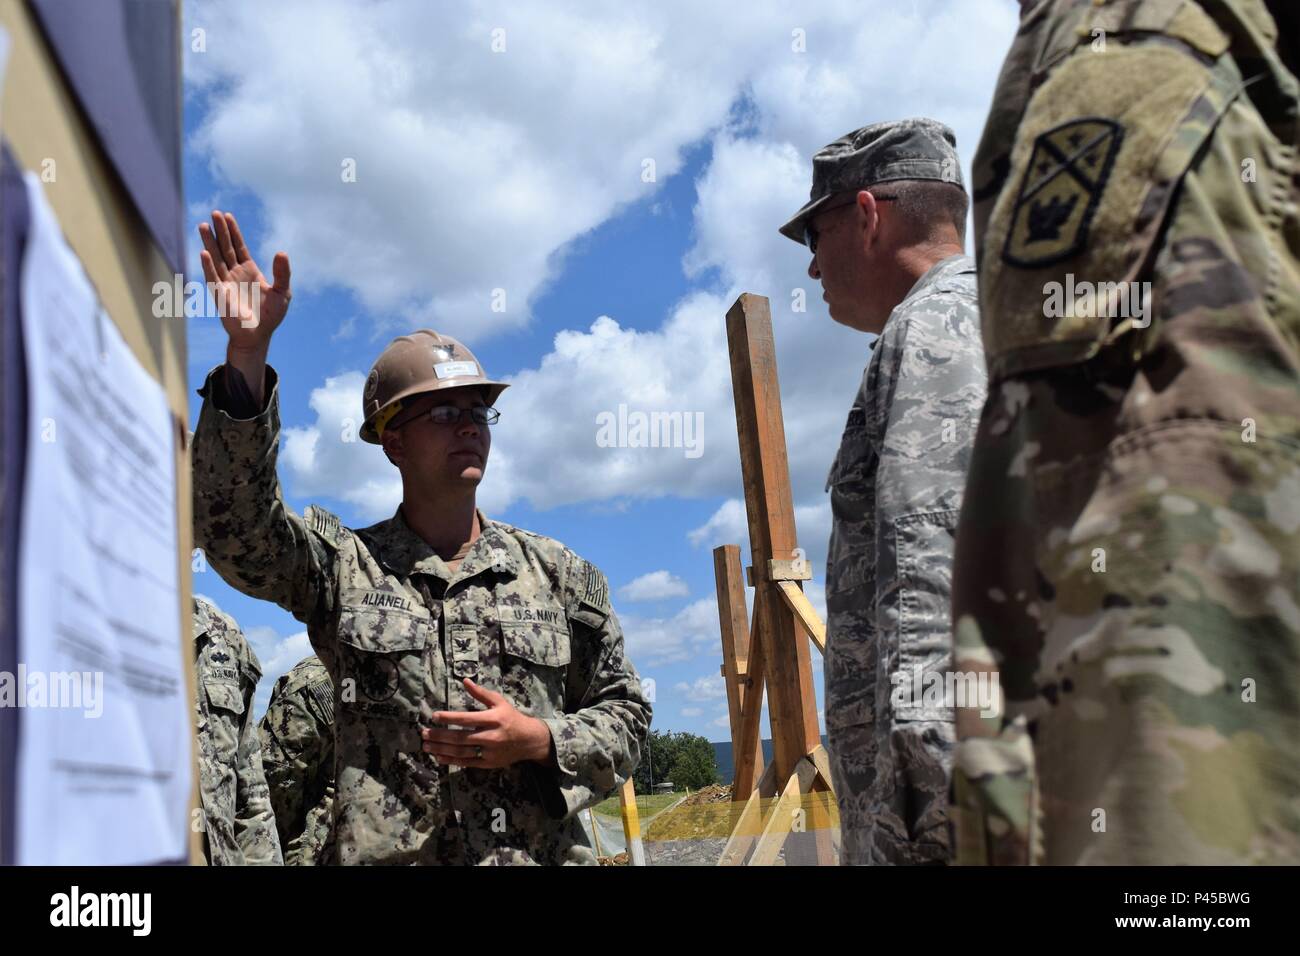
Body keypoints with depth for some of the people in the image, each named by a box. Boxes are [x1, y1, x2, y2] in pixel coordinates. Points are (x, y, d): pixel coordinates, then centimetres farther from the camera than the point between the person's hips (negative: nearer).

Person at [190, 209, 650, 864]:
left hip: (544, 853, 2)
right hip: (386, 853, -1)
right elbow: (234, 521, -13)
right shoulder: (342, 565, 4)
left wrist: (540, 740, -9)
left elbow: (624, 715, 11)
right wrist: (247, 355, -21)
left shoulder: (558, 574, 7)